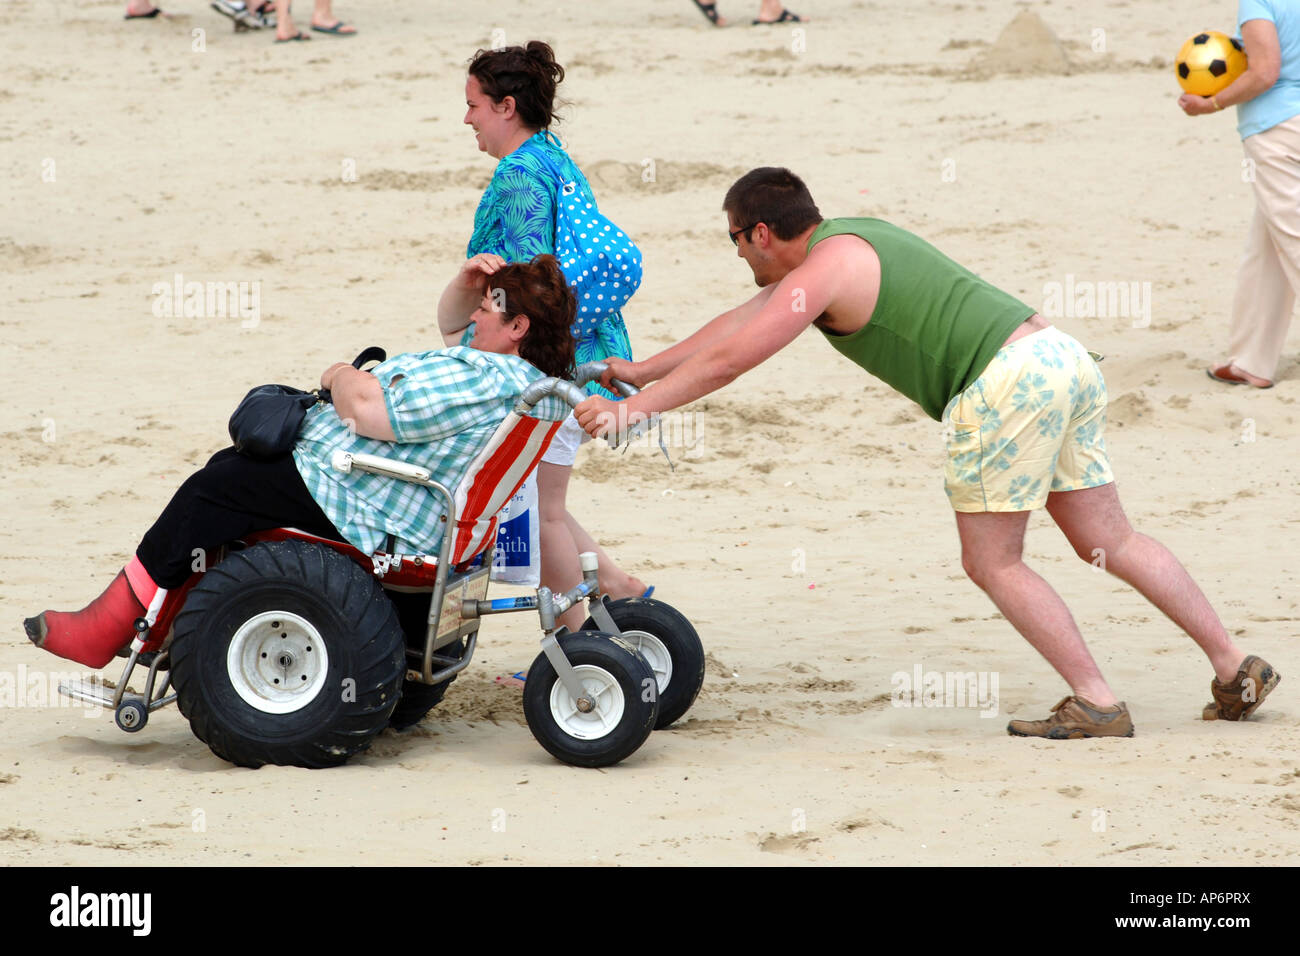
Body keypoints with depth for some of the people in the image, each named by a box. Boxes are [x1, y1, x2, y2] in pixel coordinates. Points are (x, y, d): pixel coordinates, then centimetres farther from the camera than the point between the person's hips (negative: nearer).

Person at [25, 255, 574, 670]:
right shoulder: (521, 373, 9)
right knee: (231, 464, 17)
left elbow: (365, 409, -28)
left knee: (213, 491, -8)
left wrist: (343, 377, -6)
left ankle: (107, 625, -1)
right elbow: (455, 322, 30)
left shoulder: (477, 382, -25)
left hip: (357, 517, -12)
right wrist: (466, 287, 8)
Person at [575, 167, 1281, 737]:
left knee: (993, 563, 2)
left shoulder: (825, 269, -4)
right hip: (1062, 356, 9)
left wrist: (634, 409, 0)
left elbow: (730, 359, -8)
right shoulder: (852, 240, 25)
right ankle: (1236, 670, 11)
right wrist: (641, 370, 37)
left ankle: (1096, 703, -1)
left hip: (1006, 383, -9)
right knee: (1110, 542, 13)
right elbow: (741, 320, 33)